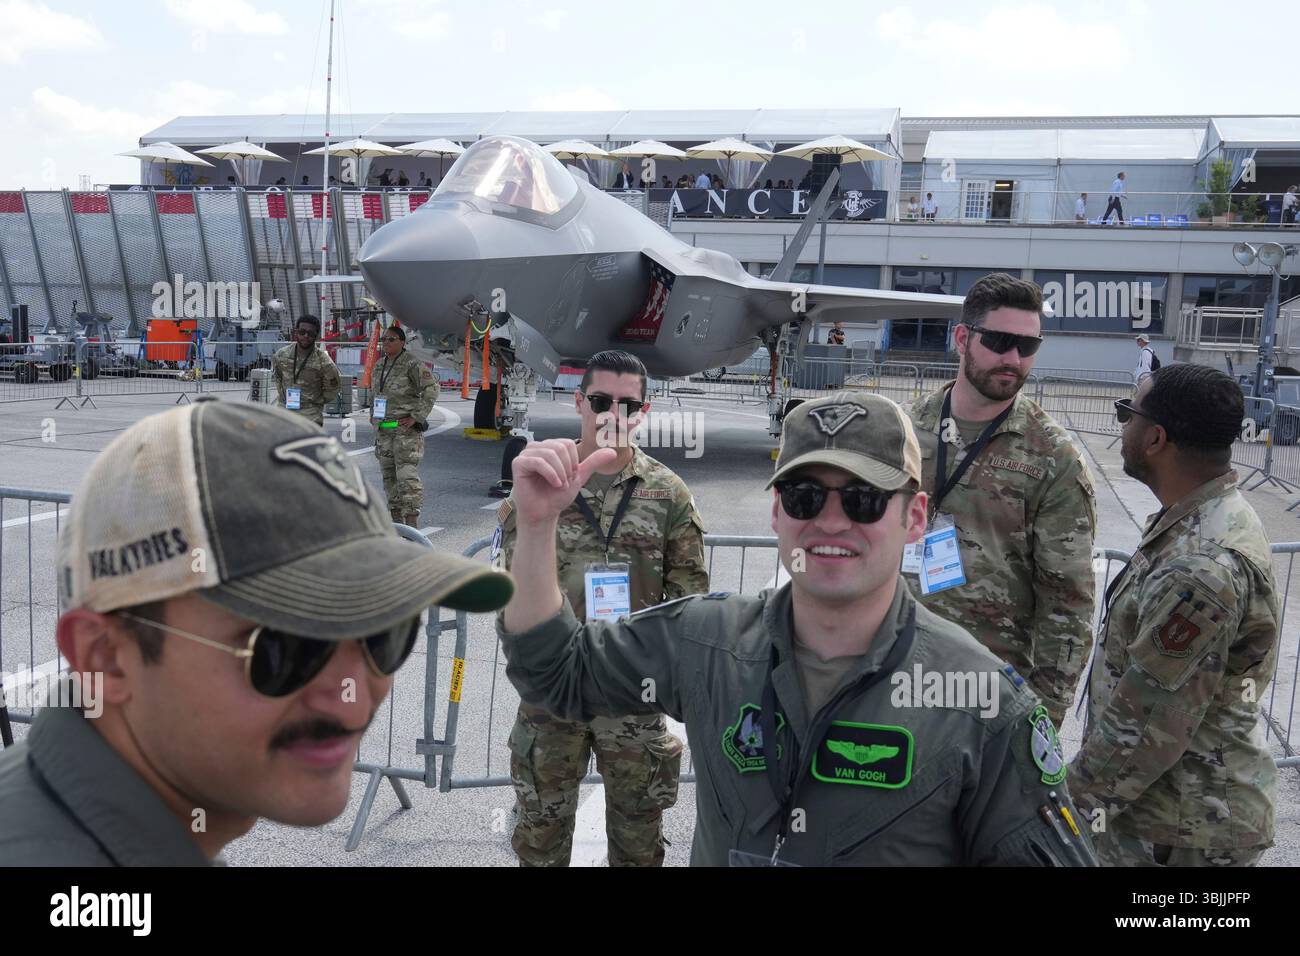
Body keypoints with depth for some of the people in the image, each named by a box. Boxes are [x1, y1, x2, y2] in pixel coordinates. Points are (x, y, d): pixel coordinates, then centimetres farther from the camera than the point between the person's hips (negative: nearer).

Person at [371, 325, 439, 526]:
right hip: (383, 430, 8)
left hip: (405, 428, -8)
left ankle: (412, 522, -10)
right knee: (388, 475, 11)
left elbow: (432, 389, -16)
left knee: (407, 475, -12)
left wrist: (416, 417, -17)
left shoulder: (412, 364, -9)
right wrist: (373, 416, 17)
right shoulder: (379, 365, 15)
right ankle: (396, 521, 20)